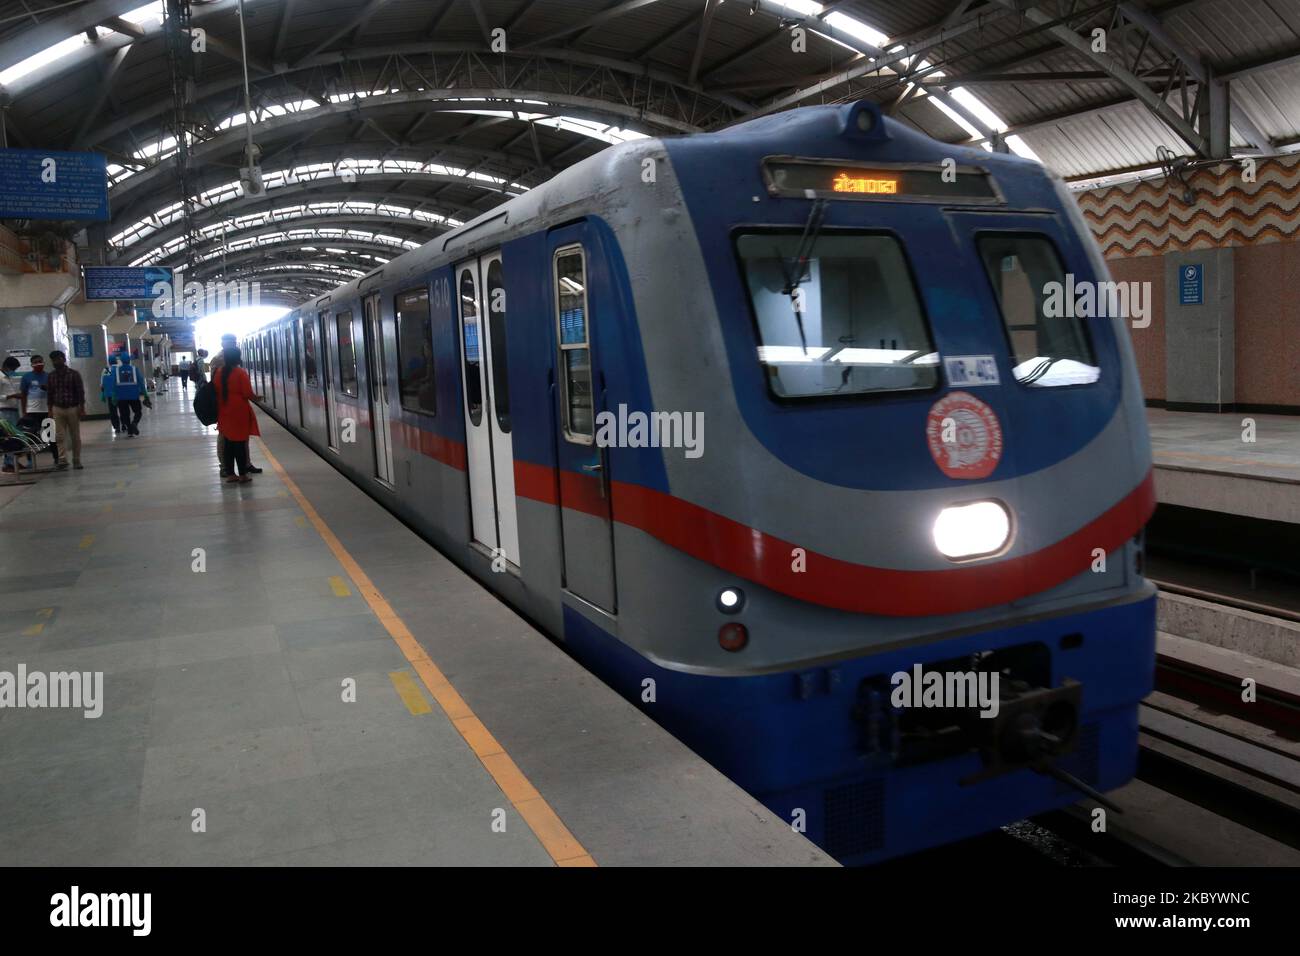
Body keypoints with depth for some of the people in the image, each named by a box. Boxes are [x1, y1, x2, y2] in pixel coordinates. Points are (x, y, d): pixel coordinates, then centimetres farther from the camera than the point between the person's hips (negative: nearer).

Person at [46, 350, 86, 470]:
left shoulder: (74, 374, -3)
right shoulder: (51, 376, 8)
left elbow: (81, 392, -5)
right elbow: (50, 393, 12)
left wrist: (82, 408, -11)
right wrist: (50, 409, 7)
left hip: (73, 408, -3)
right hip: (58, 409, 3)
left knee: (75, 436, 4)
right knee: (60, 436, -6)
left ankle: (77, 461, 10)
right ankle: (62, 460, -8)